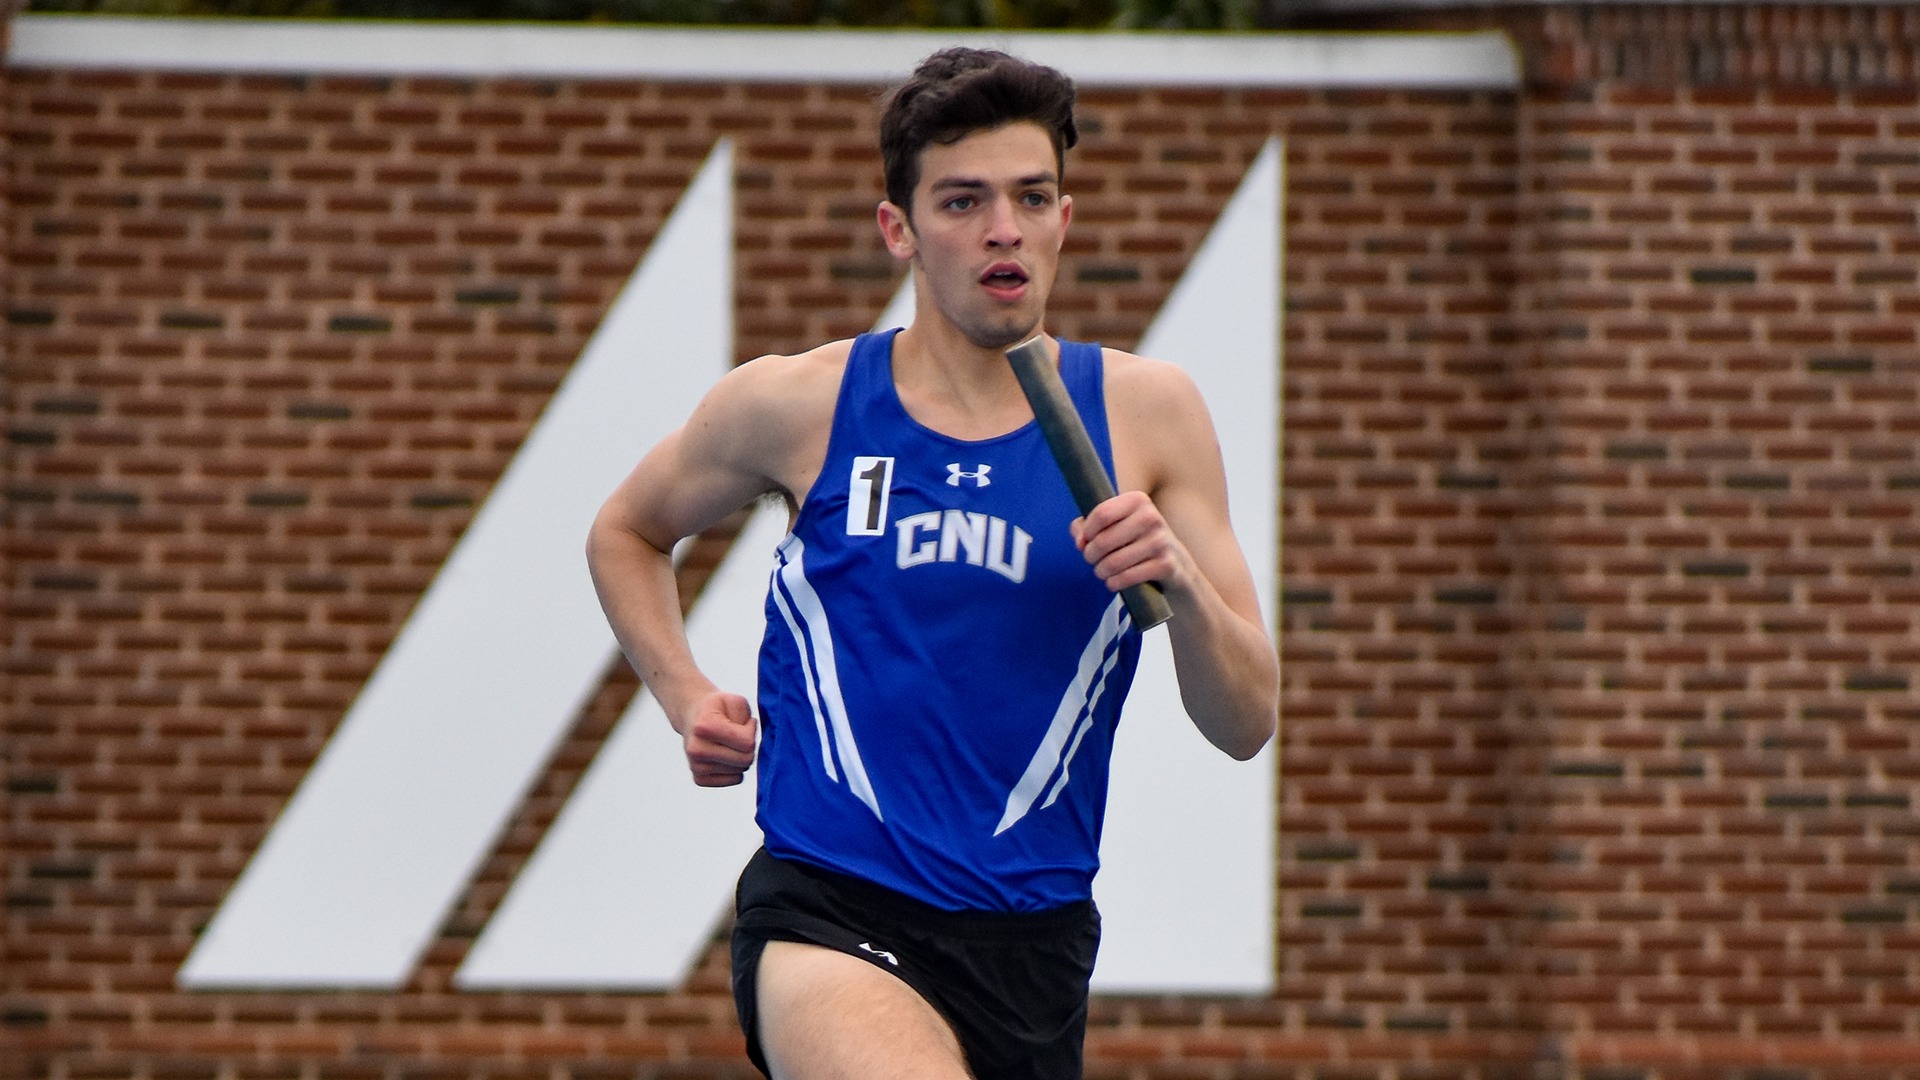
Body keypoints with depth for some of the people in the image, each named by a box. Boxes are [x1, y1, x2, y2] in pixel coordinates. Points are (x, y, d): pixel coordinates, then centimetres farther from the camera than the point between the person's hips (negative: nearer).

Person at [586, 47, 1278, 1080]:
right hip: (827, 915, -3)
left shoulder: (1145, 411, 6)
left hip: (1033, 937, 4)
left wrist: (1182, 582, -15)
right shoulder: (795, 405, 2)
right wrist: (689, 700, 6)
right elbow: (626, 533, 23)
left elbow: (1247, 722, 4)